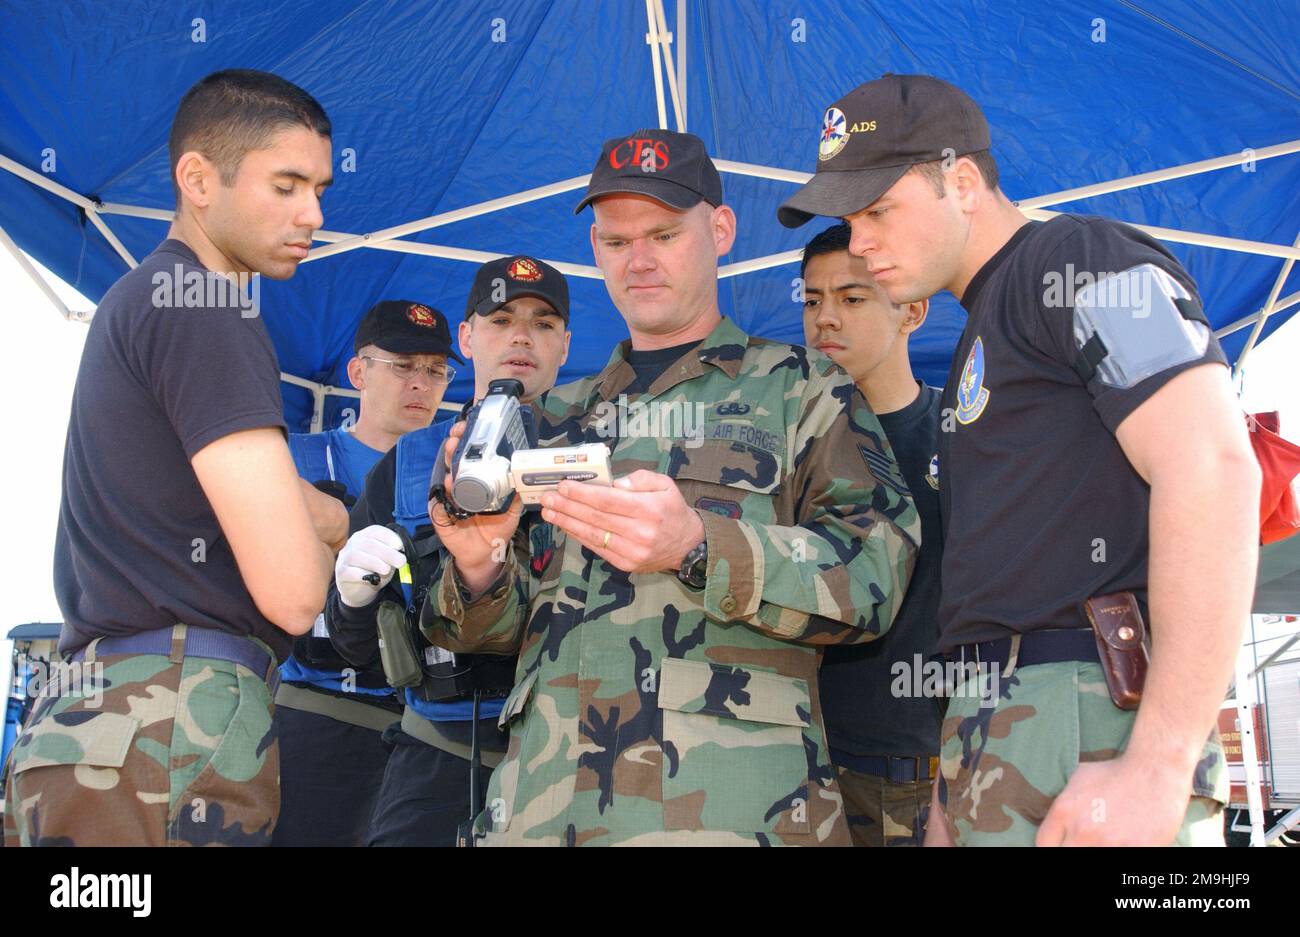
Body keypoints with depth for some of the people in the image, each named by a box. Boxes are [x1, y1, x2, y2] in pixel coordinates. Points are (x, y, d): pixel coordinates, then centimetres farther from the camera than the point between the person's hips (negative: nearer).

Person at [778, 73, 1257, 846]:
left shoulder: (1080, 261, -3)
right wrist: (962, 786, 16)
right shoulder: (989, 325, 24)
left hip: (1087, 727, -9)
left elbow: (1214, 472, -16)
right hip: (997, 746, 9)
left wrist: (1158, 768, -22)